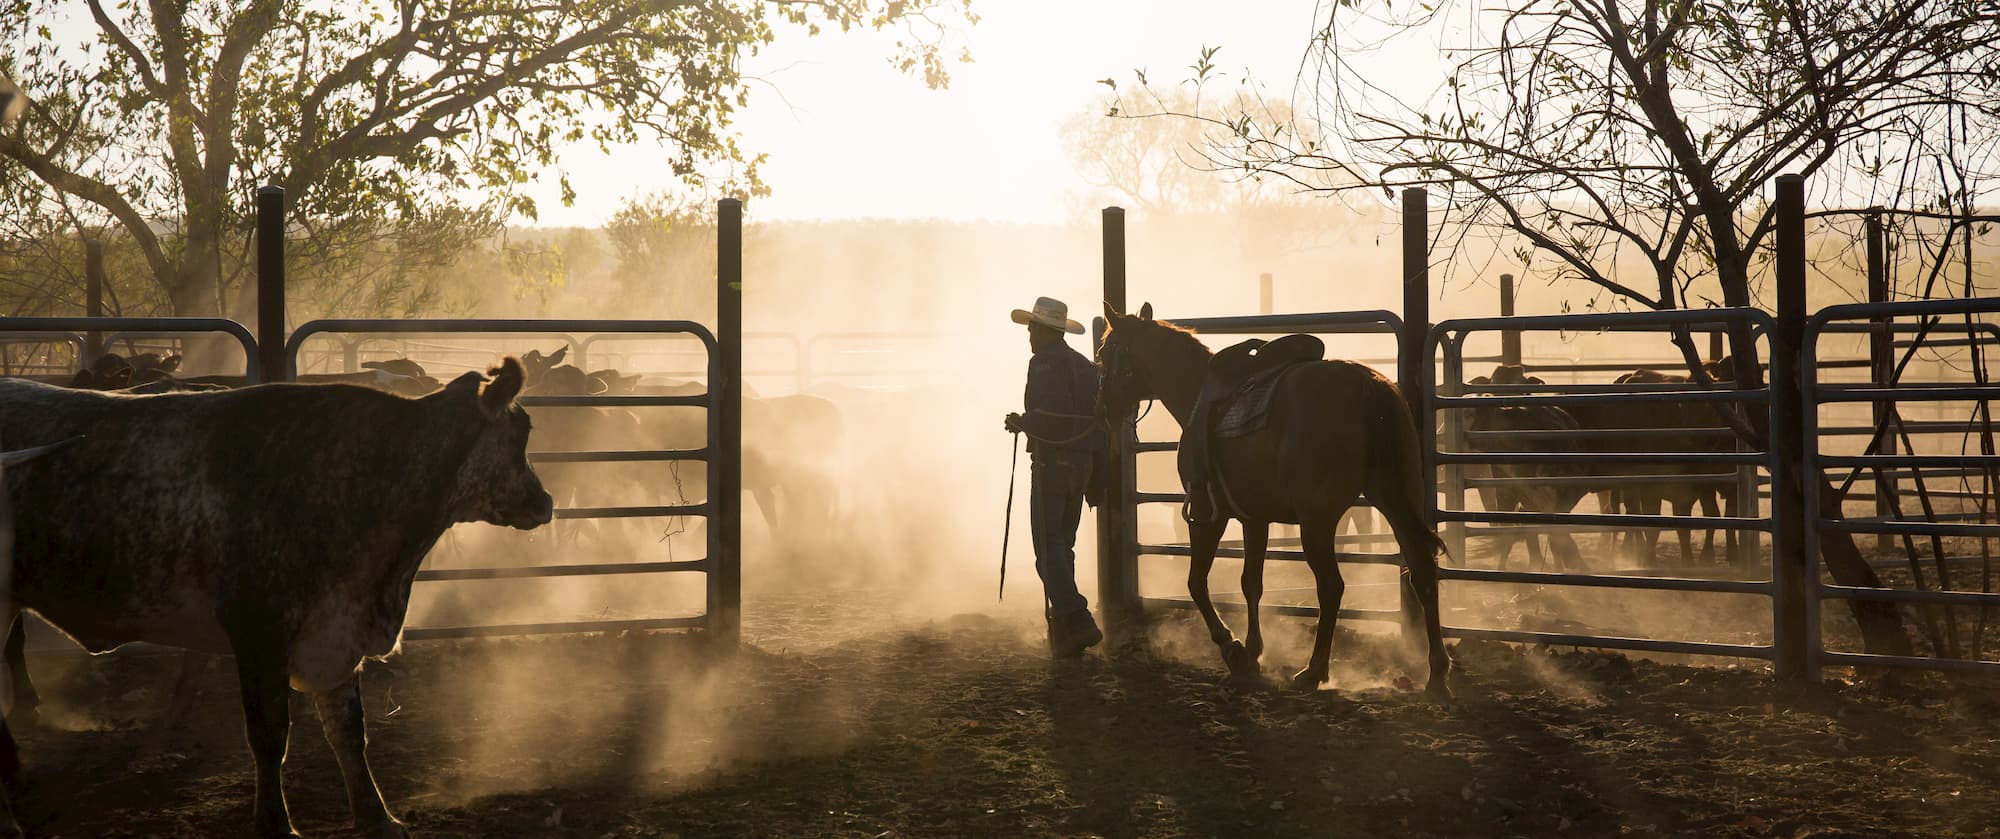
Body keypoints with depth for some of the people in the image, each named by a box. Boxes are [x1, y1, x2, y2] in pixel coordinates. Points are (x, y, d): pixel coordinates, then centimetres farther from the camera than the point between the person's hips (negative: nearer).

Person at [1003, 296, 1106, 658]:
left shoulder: (1043, 364, -12)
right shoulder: (1085, 366, 15)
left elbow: (1050, 415, -25)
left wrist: (1021, 423, -7)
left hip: (1052, 462, -8)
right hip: (1082, 463, 9)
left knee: (1048, 545, -7)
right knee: (1063, 544, 15)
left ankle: (1076, 621, -19)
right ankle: (1063, 628, 17)